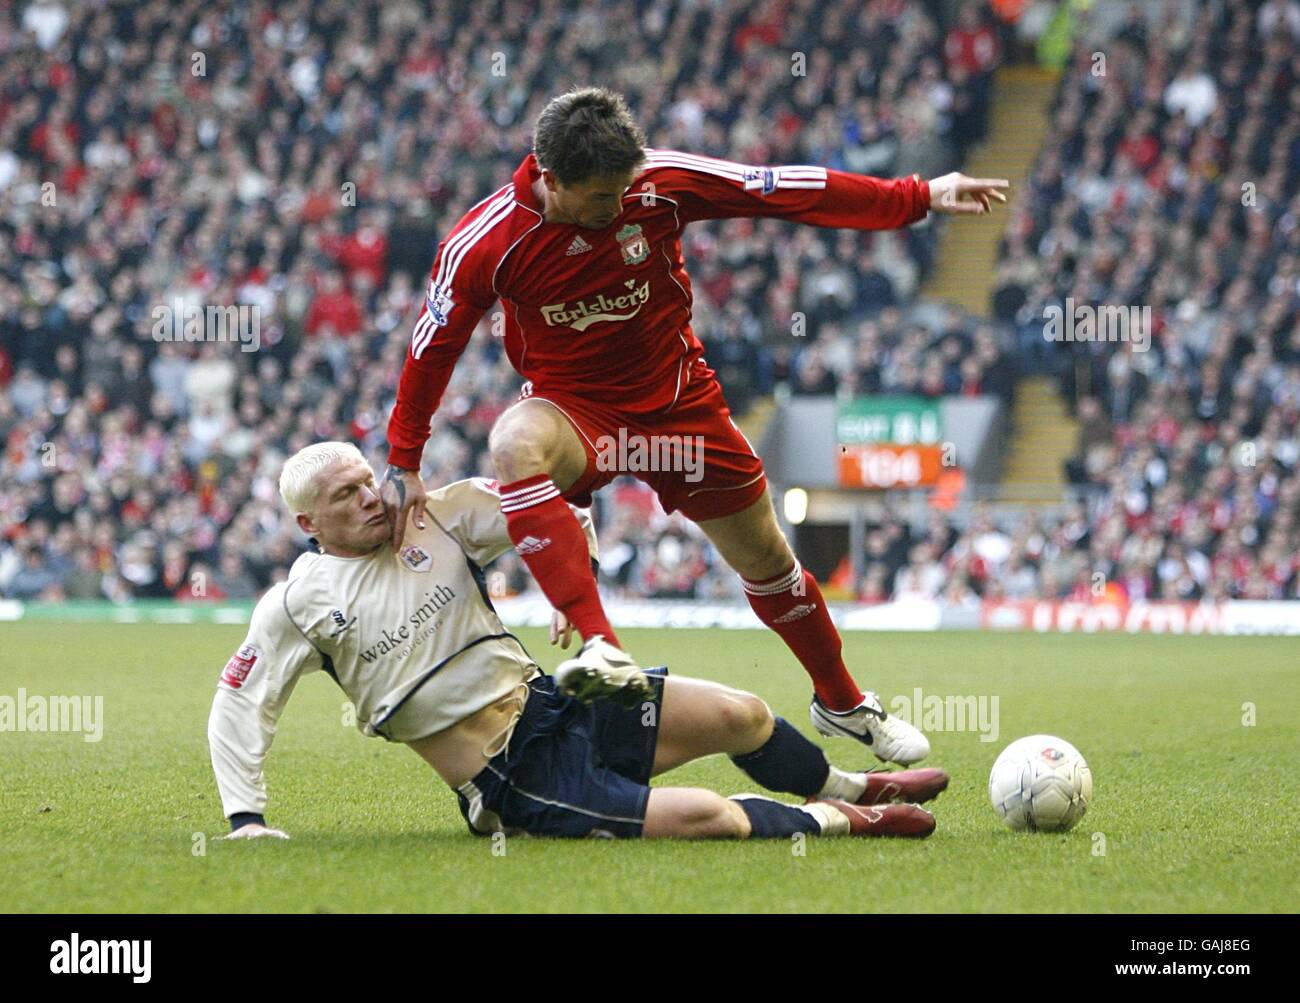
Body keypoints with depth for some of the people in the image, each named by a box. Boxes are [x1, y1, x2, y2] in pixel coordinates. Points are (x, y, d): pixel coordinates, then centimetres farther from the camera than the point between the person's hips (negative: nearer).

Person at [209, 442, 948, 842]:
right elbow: (240, 703, -4)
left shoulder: (434, 519, 3)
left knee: (738, 715, -1)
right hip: (510, 781, -5)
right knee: (708, 818, -21)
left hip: (547, 701, 5)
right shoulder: (299, 604, -6)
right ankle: (837, 824, 8)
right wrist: (246, 816, -13)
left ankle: (846, 788, 31)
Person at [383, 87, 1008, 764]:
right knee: (515, 443, -39)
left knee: (768, 562, 11)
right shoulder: (483, 245, -21)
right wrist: (403, 464, -4)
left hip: (677, 398, 2)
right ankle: (601, 649, -44)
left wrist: (921, 198, -11)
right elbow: (432, 348, -7)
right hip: (573, 408, -2)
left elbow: (789, 192, -13)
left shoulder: (661, 182, -19)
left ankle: (843, 704, 38)